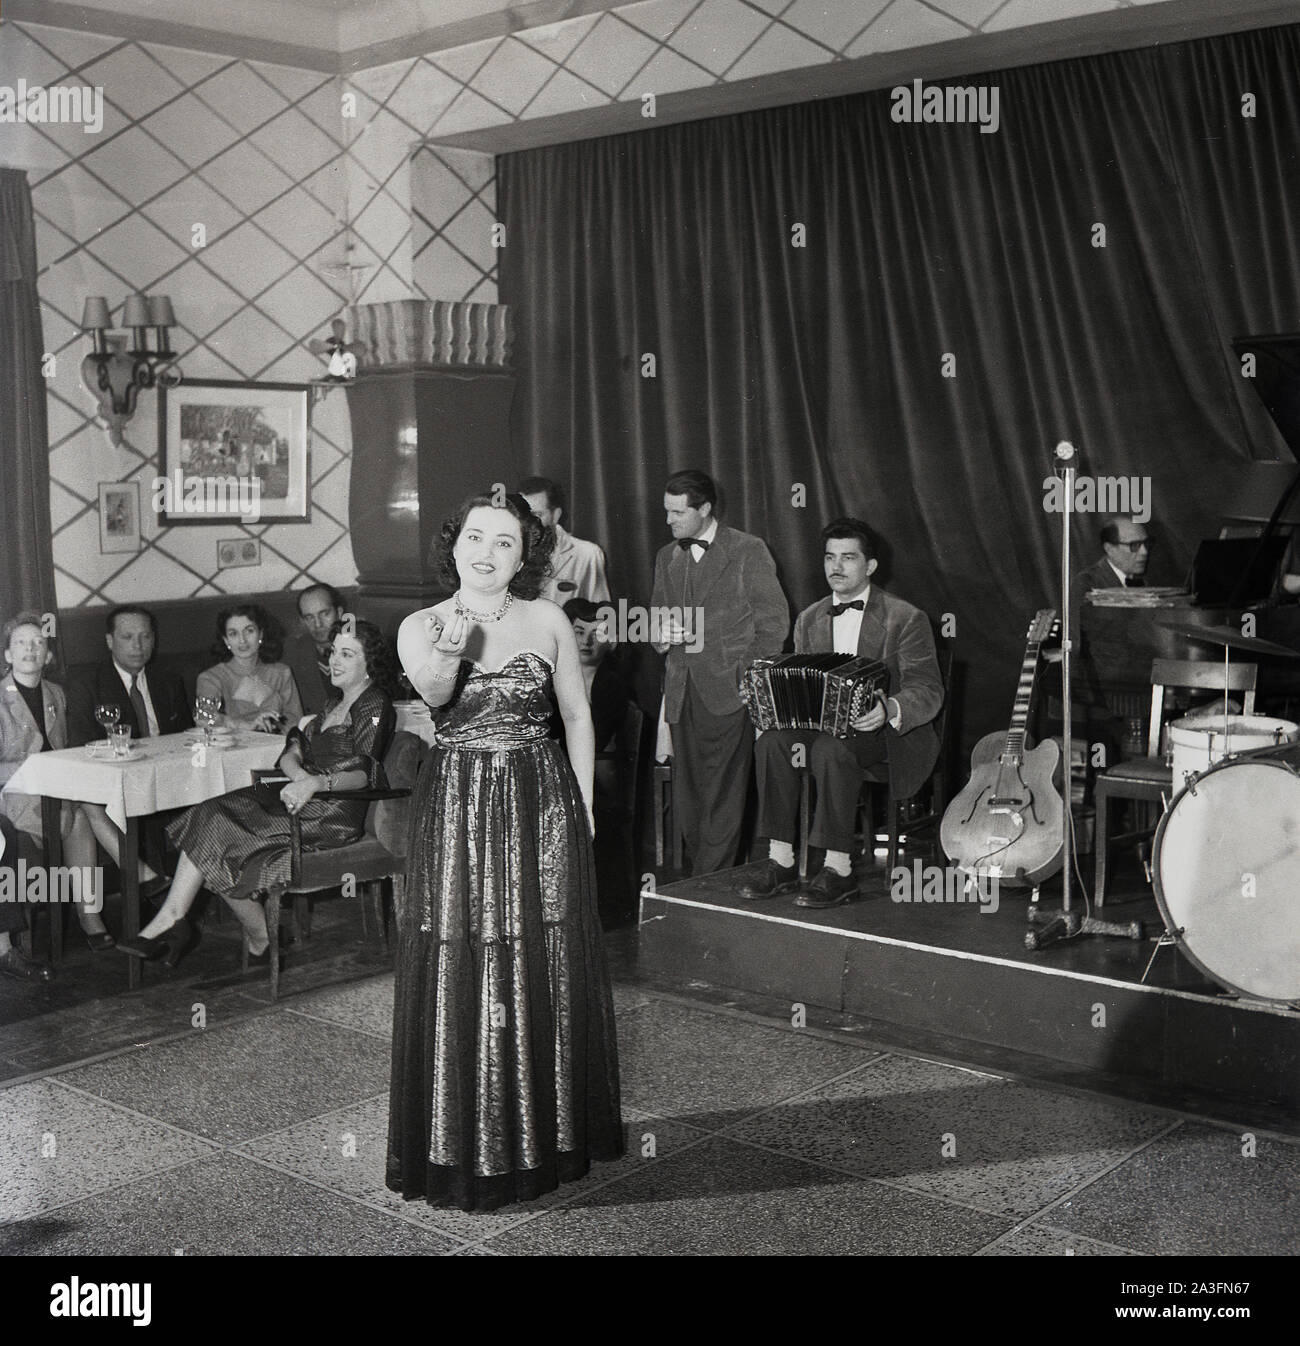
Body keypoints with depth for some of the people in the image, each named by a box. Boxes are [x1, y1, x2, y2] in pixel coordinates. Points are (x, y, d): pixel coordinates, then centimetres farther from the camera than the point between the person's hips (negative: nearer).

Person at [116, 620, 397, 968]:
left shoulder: (375, 706, -7)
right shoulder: (336, 705, 21)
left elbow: (364, 774, -20)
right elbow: (291, 754, 11)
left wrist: (316, 783, -36)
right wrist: (301, 777, -12)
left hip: (334, 815, -9)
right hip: (305, 803, 9)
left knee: (220, 837, -14)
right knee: (210, 815, -6)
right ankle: (173, 919, -15)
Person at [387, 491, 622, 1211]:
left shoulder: (547, 621, 2)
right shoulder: (420, 626, 0)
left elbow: (577, 715, 8)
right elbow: (432, 694, -21)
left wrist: (584, 806, 4)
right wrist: (447, 653, -43)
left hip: (540, 806, 0)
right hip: (455, 809, 0)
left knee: (543, 973, 6)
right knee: (459, 976, 1)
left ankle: (543, 1134, 24)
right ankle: (464, 1144, 16)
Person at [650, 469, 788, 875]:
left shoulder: (749, 551, -1)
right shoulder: (667, 558, 18)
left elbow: (774, 623, 0)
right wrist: (662, 635, 1)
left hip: (728, 692, -6)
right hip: (682, 692, 6)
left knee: (722, 799, -7)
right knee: (686, 800, 5)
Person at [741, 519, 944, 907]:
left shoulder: (906, 619, -4)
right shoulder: (809, 619, 14)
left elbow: (928, 692, -12)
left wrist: (888, 709, -33)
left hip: (886, 730, -5)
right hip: (821, 724, 5)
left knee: (831, 747, -35)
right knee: (771, 740, -24)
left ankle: (838, 871, -30)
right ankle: (781, 862, -20)